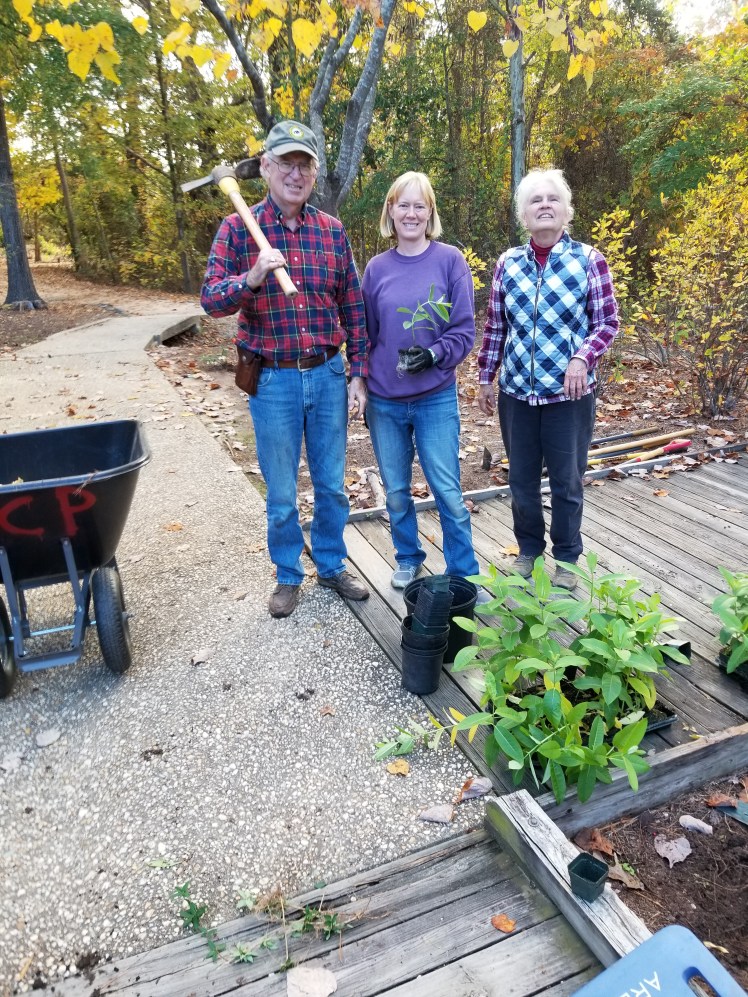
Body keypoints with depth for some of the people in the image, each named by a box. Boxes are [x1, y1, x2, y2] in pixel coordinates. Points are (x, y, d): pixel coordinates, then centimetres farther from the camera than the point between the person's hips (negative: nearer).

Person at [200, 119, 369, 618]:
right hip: (273, 380, -2)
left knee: (332, 484, 13)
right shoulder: (238, 229, -2)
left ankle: (332, 565, 33)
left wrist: (359, 374, 3)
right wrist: (252, 277, -26)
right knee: (281, 493, 9)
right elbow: (211, 299, -7)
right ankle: (288, 576, 29)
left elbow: (353, 309, 7)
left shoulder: (333, 231, 5)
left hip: (329, 375, 2)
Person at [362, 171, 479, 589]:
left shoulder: (450, 260, -2)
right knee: (396, 491, 13)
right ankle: (408, 559, 33)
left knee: (448, 492, 0)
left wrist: (433, 355, -21)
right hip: (384, 400, 3)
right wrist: (363, 387, 12)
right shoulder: (377, 268, 6)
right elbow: (366, 334, 12)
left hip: (436, 399, -3)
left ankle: (465, 575, 15)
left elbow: (465, 331, -4)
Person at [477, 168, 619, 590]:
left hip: (570, 394, -2)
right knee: (522, 480, 12)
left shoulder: (589, 259, -3)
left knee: (567, 482, 7)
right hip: (516, 392, 3)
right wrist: (486, 378, 8)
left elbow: (608, 322, -3)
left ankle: (566, 559, 26)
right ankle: (529, 549, 32)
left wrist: (582, 356, -20)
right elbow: (495, 326, 10)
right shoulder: (508, 263, 5)